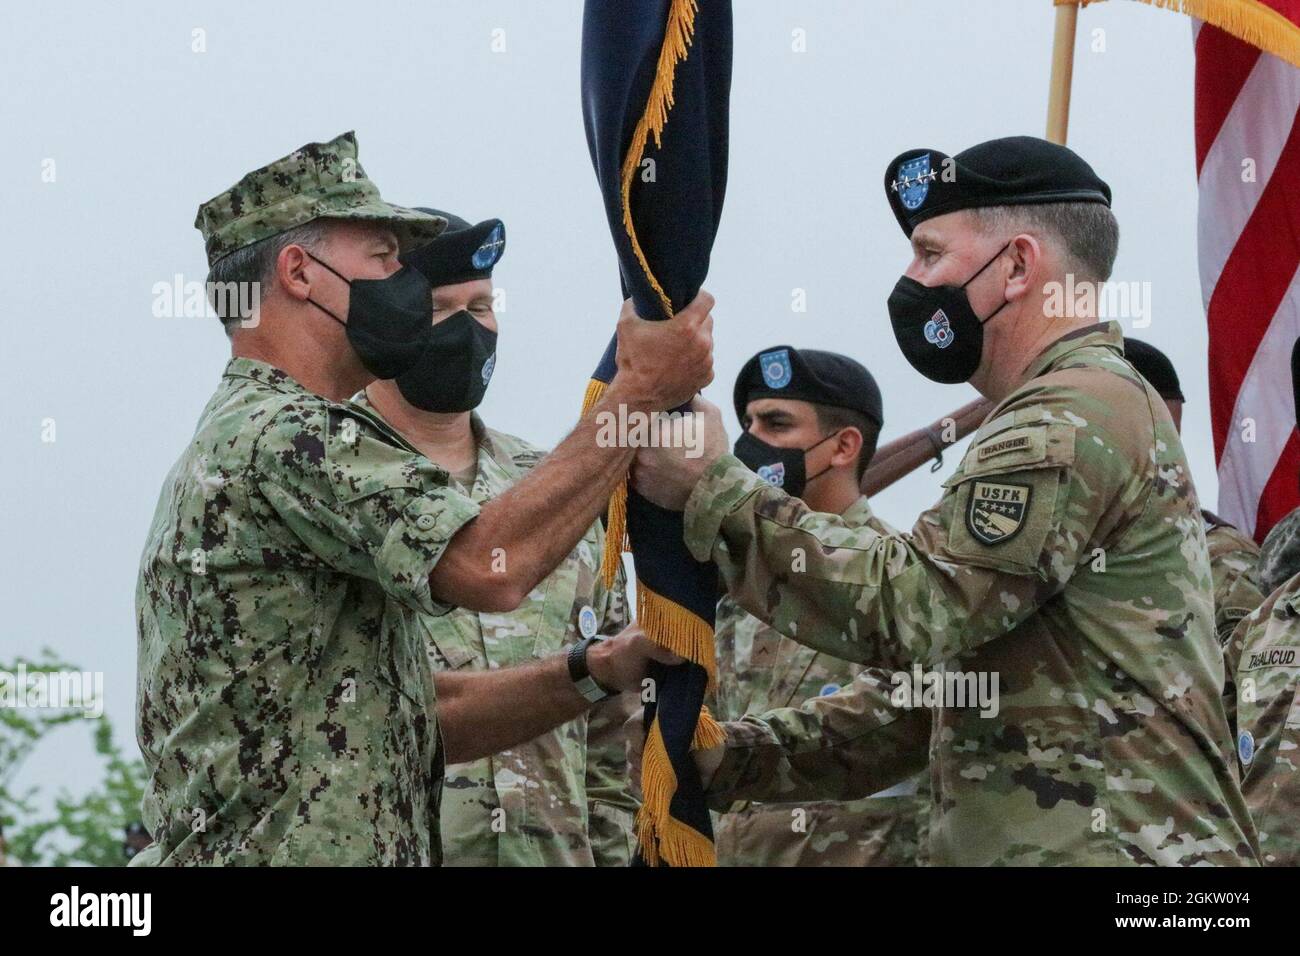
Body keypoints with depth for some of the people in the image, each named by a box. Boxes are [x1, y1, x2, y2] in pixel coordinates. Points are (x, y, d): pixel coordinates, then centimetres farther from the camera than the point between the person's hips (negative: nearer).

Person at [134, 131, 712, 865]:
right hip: (285, 855, -11)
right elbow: (490, 566, -24)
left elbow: (414, 721, 20)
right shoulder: (284, 433, -10)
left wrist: (593, 674, 6)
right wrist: (641, 390, -14)